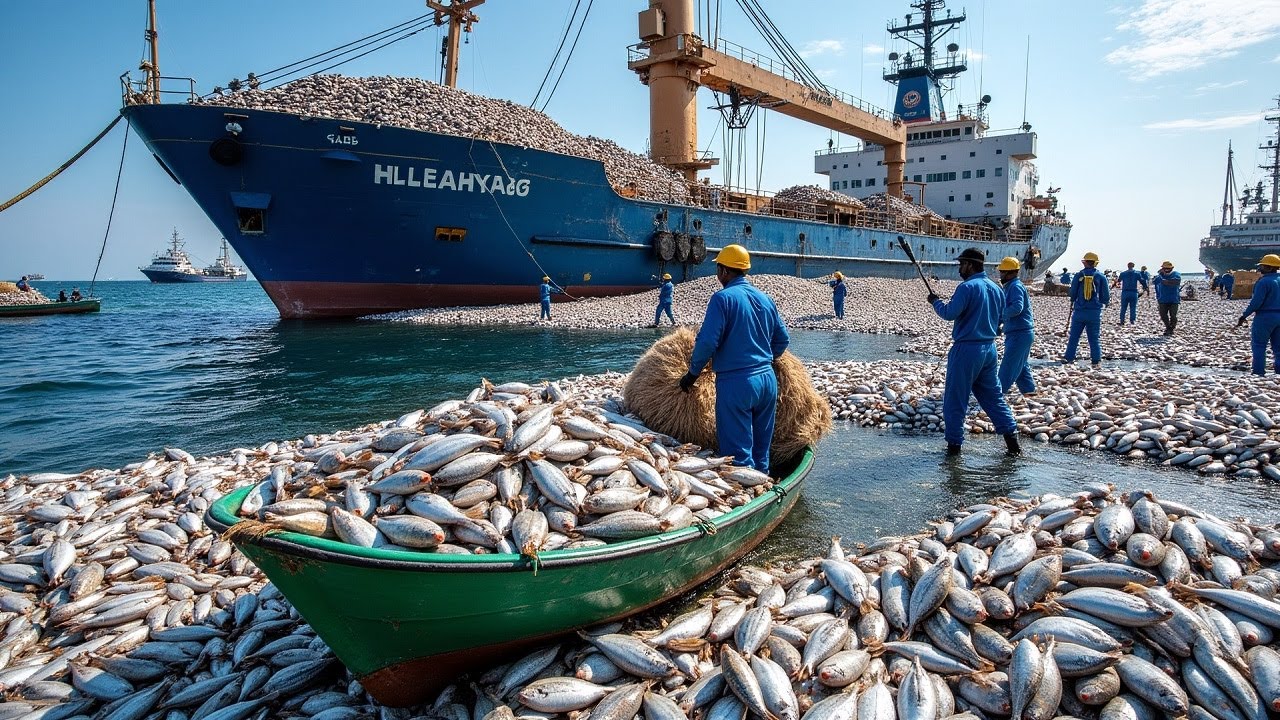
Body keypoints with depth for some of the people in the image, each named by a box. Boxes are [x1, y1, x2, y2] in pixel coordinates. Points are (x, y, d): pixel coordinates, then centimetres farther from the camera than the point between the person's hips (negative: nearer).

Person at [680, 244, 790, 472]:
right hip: (768, 379, 7)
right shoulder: (765, 299, 10)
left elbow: (708, 341, -15)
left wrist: (692, 373, -3)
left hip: (736, 382, -7)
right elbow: (783, 340, 15)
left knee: (739, 453, 0)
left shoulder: (723, 298, -10)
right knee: (761, 450, 18)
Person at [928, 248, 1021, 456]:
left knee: (955, 399, 2)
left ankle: (954, 443, 6)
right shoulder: (996, 289, 10)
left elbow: (949, 314, -18)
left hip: (966, 349, -7)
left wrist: (935, 302, -1)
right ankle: (1011, 438, 13)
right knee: (993, 395, 16)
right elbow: (998, 320, 18)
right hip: (989, 348, 8)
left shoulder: (967, 287, -15)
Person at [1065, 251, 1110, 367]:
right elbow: (1106, 297, 2)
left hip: (1079, 311, 0)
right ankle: (1096, 361, 5)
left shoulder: (1079, 275, -3)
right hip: (1094, 312, 0)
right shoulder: (1100, 276, -1)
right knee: (1094, 338, 7)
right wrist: (1104, 301, 24)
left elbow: (1072, 294, -1)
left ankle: (1069, 359, 11)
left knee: (1074, 337, 9)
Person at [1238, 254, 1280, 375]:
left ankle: (1258, 370, -3)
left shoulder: (1264, 282, -15)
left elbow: (1256, 302, -18)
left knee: (1259, 344, 0)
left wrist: (1244, 316, -12)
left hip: (1265, 316, -7)